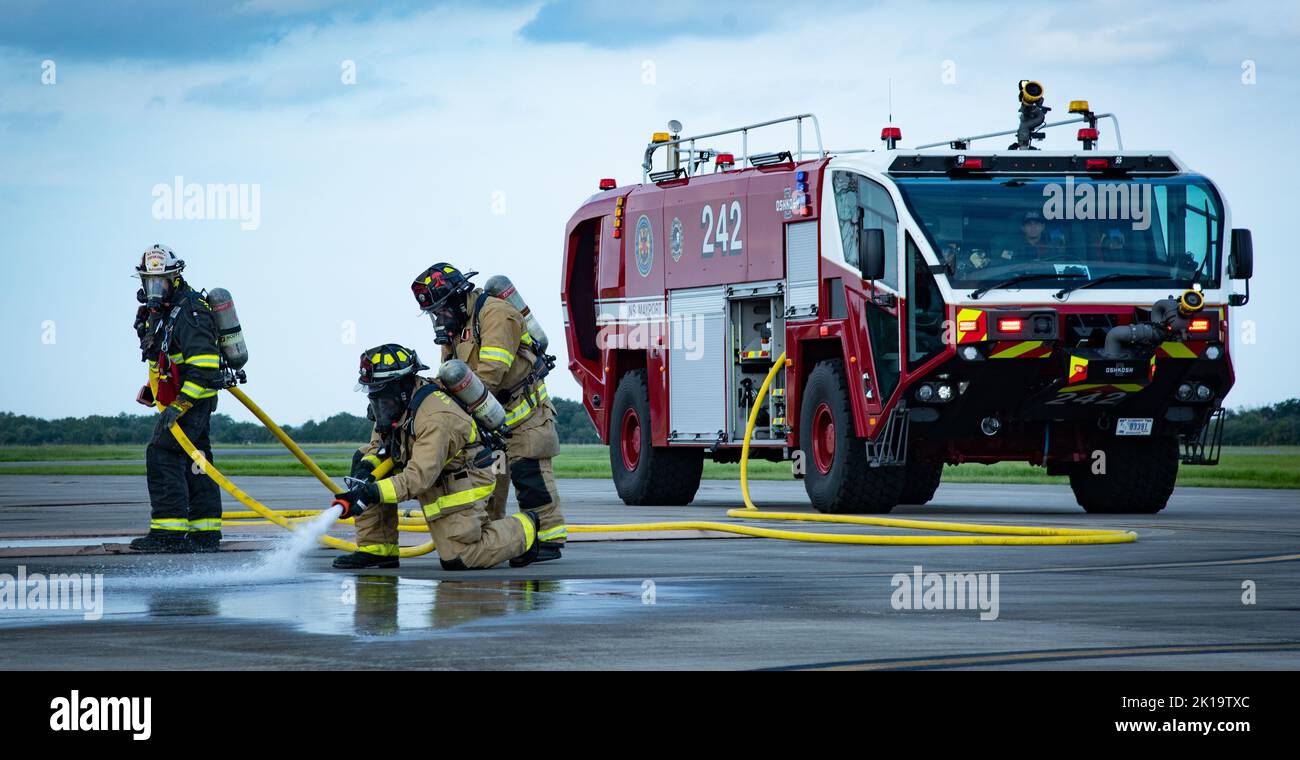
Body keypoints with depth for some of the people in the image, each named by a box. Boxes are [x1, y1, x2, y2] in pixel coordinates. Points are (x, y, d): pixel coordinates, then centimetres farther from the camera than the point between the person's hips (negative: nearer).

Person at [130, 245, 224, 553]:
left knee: (162, 455, -15)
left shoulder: (188, 313, -19)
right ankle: (206, 533, 16)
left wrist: (180, 403, -30)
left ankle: (169, 532, -17)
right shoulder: (156, 312, 14)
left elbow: (204, 365, -26)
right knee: (193, 464, 12)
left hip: (193, 400, -10)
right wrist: (152, 389, 18)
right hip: (179, 399, 10)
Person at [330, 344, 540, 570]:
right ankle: (376, 549, -4)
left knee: (459, 558, -16)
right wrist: (366, 469, -17)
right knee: (362, 458, -4)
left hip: (461, 482, -9)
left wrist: (371, 494, -45)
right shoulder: (399, 402, -6)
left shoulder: (436, 418, -32)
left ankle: (524, 528, 11)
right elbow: (379, 447, 6)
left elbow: (419, 477, -38)